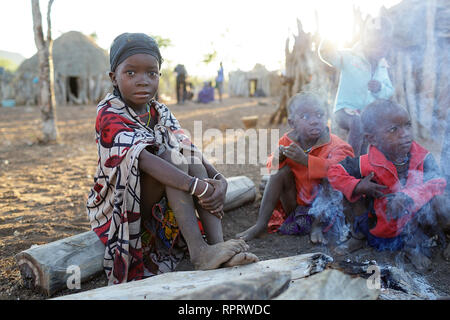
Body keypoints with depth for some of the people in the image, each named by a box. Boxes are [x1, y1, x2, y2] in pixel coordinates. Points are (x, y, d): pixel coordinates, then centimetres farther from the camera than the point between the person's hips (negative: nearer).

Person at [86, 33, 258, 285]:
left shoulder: (161, 113, 6)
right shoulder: (109, 115, -15)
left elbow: (193, 154, -5)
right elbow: (142, 158, -32)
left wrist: (220, 180, -25)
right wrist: (198, 186, -40)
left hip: (159, 206, 6)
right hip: (118, 206, -6)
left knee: (188, 153, -17)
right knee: (171, 157, -27)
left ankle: (217, 243, -29)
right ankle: (199, 251, -38)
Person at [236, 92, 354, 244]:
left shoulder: (335, 146, -18)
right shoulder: (288, 141, -4)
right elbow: (271, 167, 1)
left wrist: (305, 159, -47)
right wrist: (278, 158, -23)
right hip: (295, 204, 4)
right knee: (282, 169, -16)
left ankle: (317, 225, -10)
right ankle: (261, 224, -12)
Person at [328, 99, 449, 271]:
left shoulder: (423, 158, -15)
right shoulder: (367, 164, -20)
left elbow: (436, 183, -27)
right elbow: (334, 173, -14)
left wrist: (410, 196, -45)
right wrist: (358, 186, -31)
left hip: (409, 227, 1)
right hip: (375, 225, 0)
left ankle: (413, 247, 5)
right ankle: (357, 237, 10)